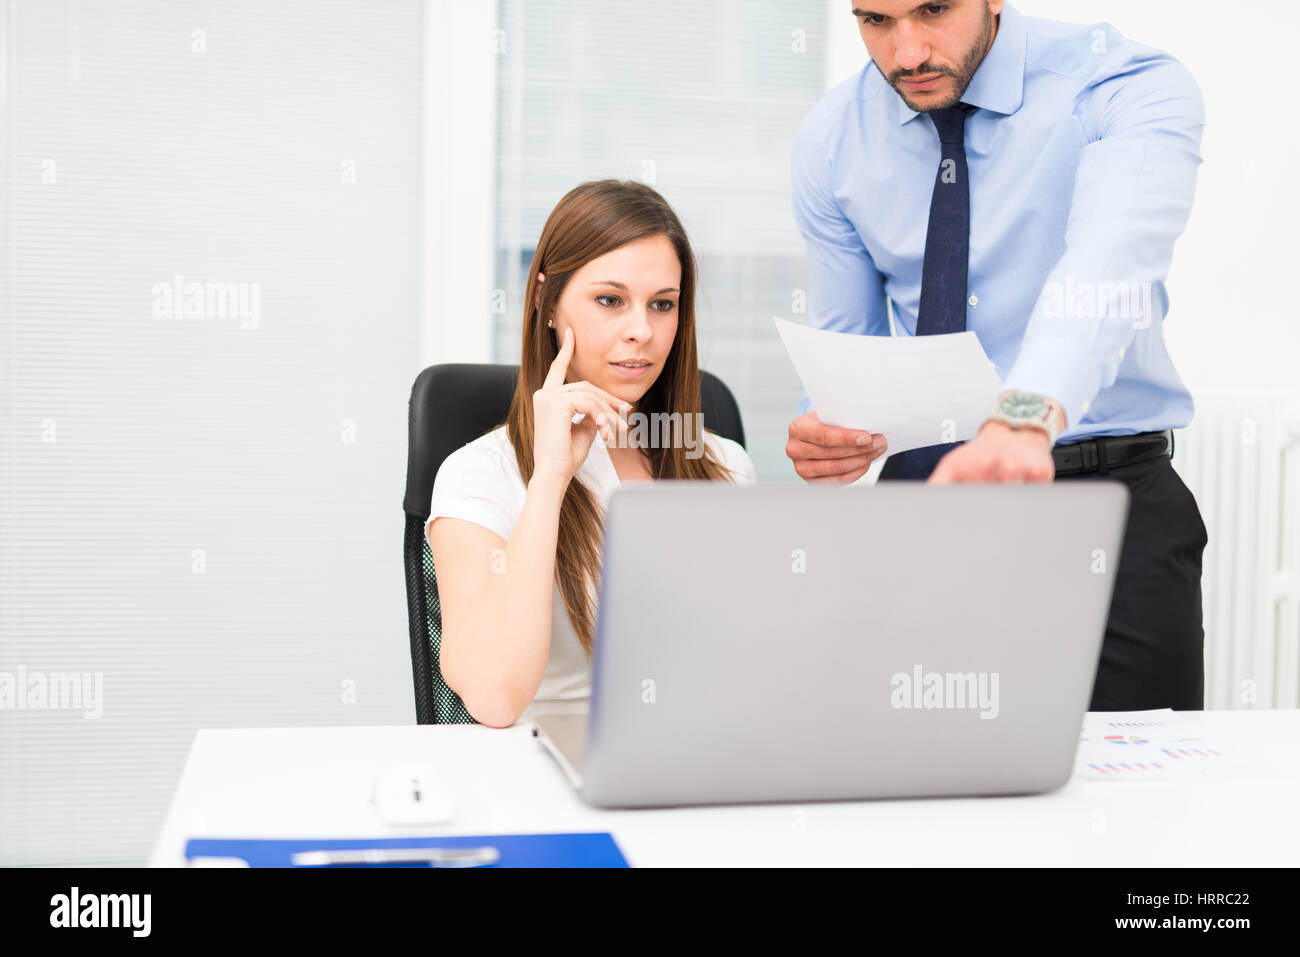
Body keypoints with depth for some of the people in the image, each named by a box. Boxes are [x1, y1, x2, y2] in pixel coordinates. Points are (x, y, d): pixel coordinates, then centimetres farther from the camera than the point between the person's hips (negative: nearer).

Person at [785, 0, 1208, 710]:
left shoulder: (1131, 88, -13)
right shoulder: (831, 140, 0)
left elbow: (1107, 263, -33)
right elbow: (847, 344, 6)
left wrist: (1026, 416, -52)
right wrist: (827, 429, -18)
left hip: (1110, 499, -3)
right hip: (915, 486, 3)